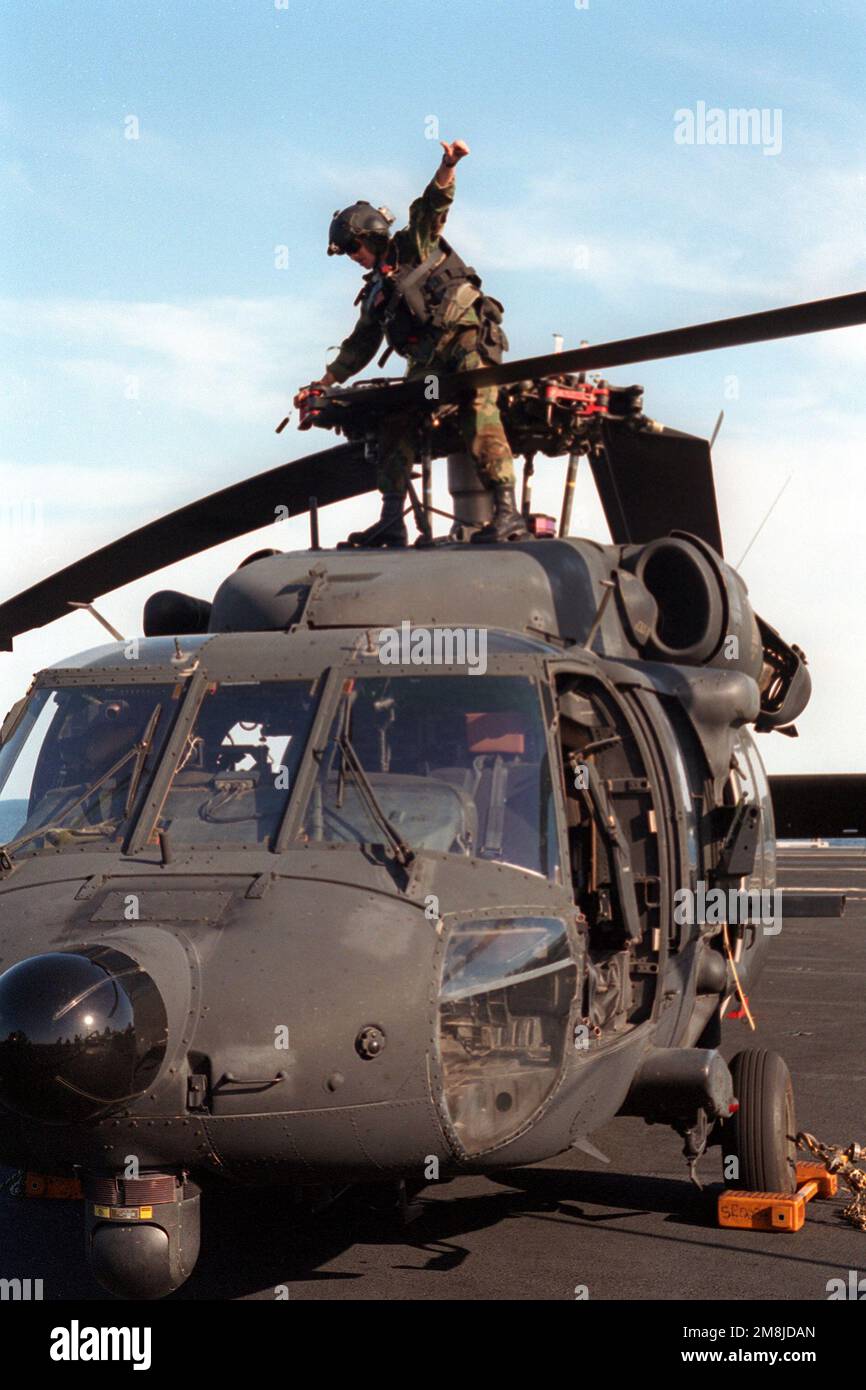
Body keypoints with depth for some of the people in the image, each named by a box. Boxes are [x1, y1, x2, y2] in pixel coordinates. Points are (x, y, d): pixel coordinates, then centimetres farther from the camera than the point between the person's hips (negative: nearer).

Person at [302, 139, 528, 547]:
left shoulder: (415, 245, 12)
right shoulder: (375, 294, 29)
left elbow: (432, 206, -4)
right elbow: (359, 347, 35)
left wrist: (447, 167, -23)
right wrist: (324, 383, 36)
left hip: (467, 335, -8)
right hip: (429, 360, 8)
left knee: (477, 409, -25)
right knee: (396, 419, -4)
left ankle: (507, 511, -37)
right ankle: (391, 520, -6)